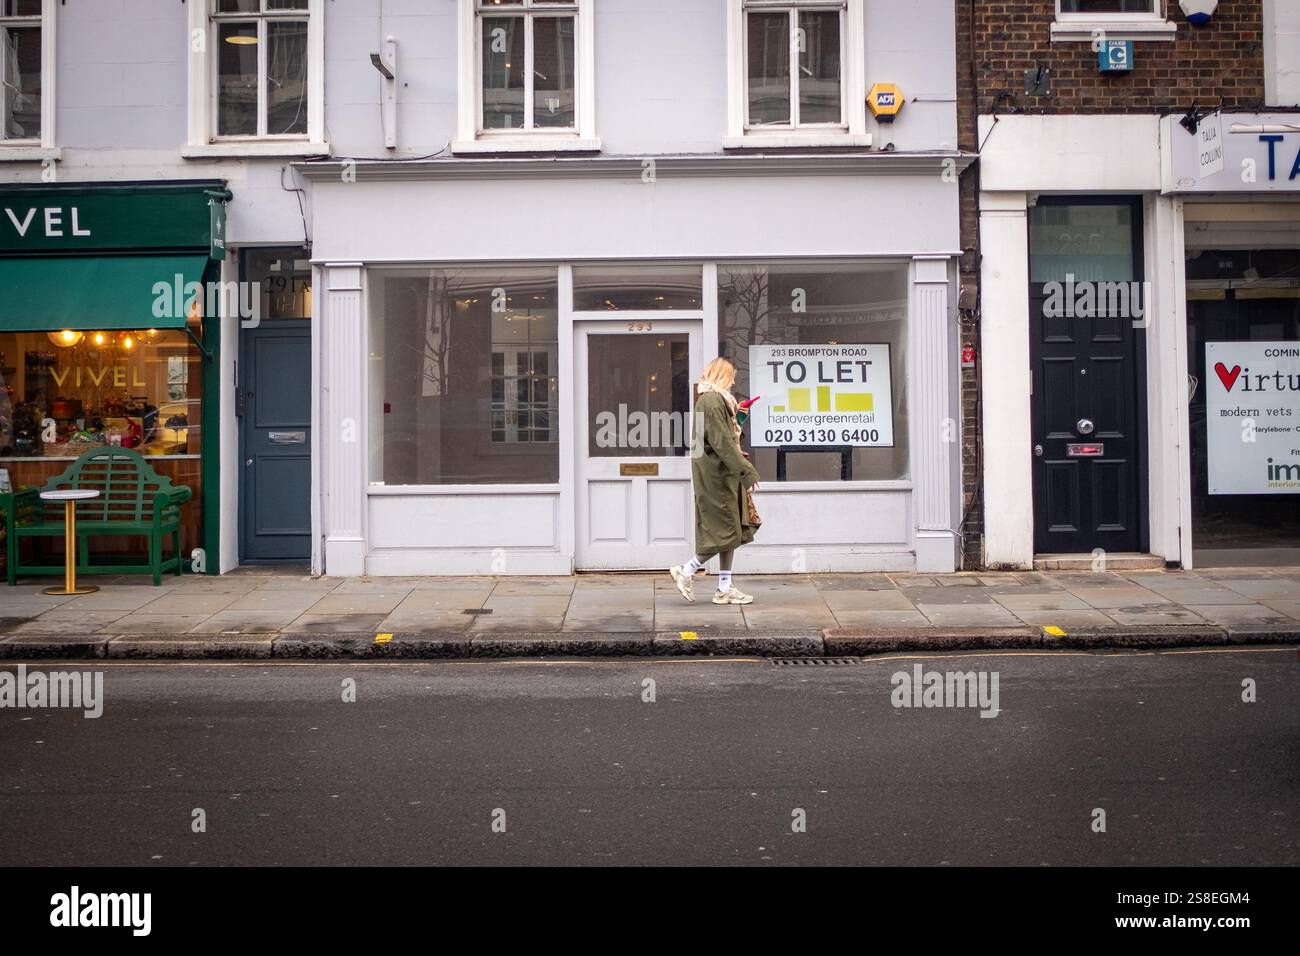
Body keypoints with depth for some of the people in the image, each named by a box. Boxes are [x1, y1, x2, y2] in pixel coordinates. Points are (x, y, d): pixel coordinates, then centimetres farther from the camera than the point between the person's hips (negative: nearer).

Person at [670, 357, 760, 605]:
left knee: (732, 529, 10)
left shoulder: (713, 400, 17)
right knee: (725, 529, -4)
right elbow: (722, 442, -21)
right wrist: (746, 471, -20)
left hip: (722, 475, 10)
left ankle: (725, 588, 12)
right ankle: (686, 571, 7)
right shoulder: (712, 400, -15)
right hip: (717, 475, -10)